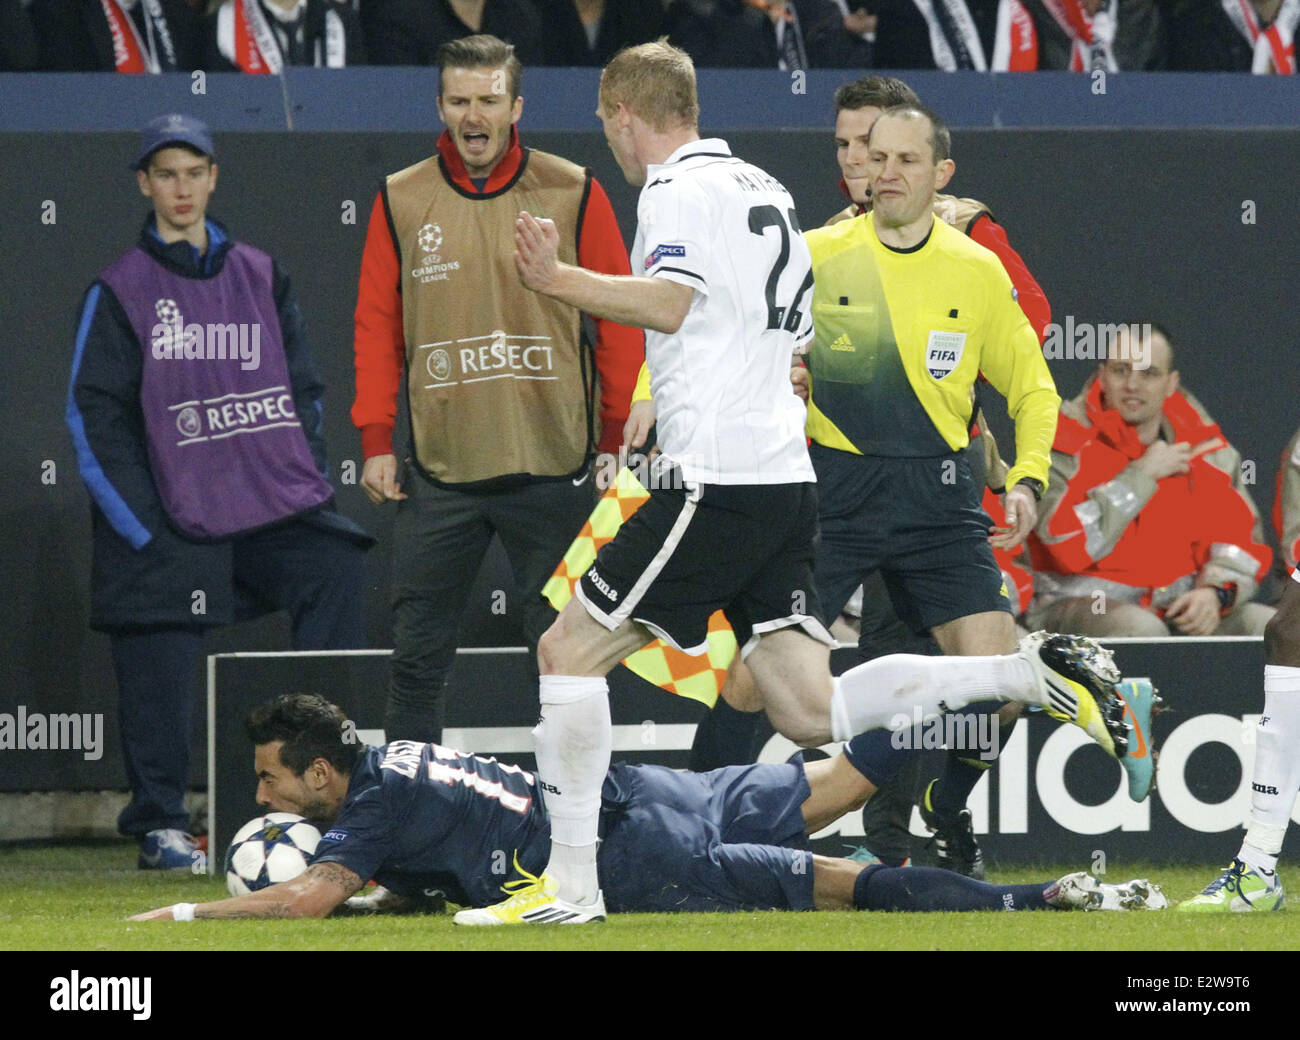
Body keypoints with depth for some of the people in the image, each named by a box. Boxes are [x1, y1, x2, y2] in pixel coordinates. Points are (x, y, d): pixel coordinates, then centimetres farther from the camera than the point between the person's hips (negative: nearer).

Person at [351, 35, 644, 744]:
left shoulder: (573, 194, 1)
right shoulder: (401, 201, 6)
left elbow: (619, 319, 4)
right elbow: (377, 326, 9)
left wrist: (619, 439, 0)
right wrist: (376, 441, 2)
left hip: (551, 470, -1)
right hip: (438, 468, 1)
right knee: (417, 658, 3)